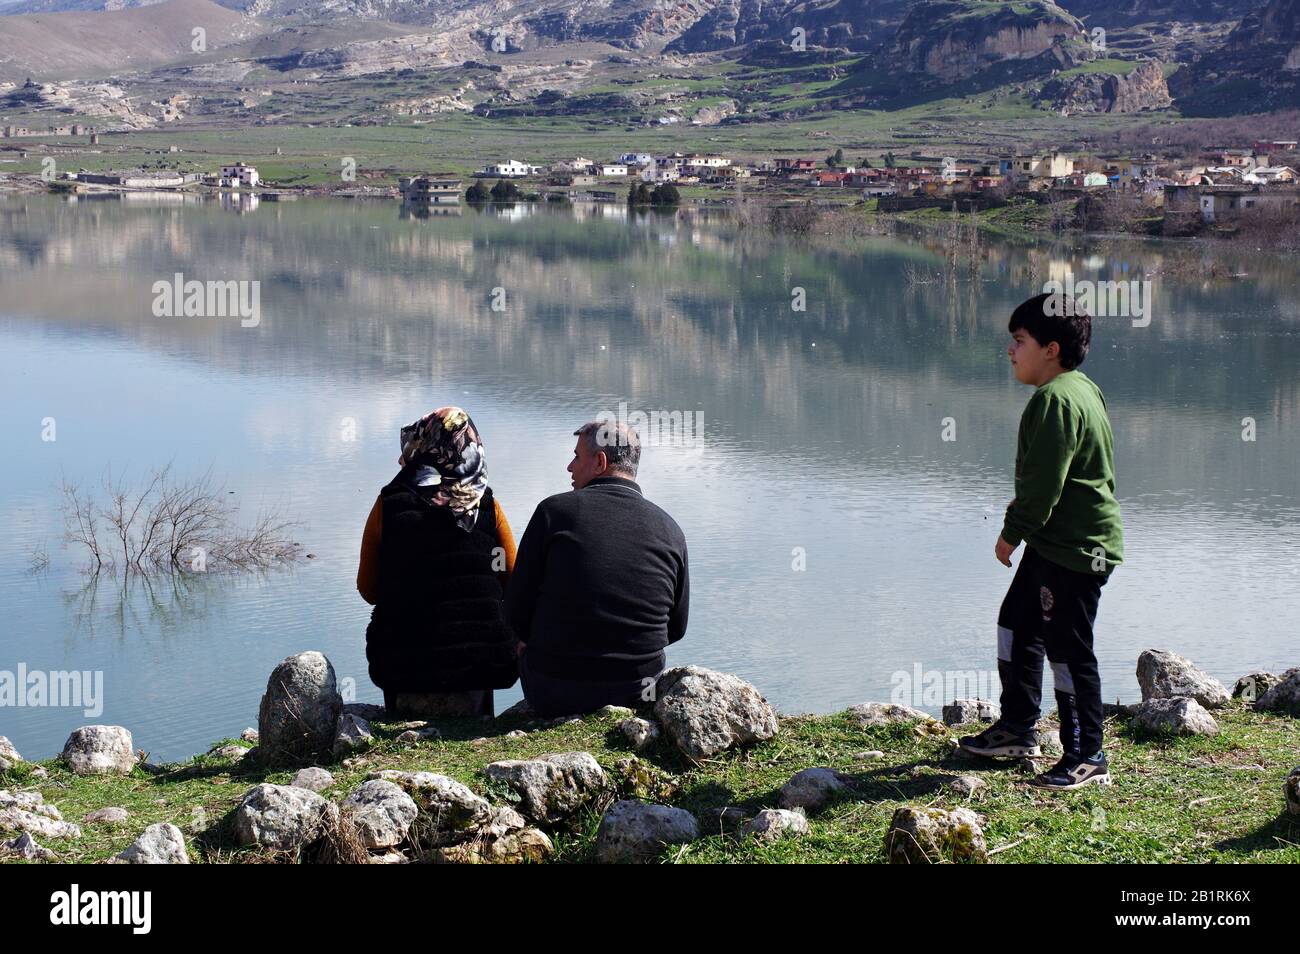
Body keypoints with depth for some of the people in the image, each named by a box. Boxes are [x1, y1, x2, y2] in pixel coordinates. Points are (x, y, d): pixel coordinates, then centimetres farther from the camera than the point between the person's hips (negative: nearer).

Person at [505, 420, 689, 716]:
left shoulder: (554, 511, -8)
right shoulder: (669, 530, 0)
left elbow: (517, 611, -5)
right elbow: (676, 628, 8)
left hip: (552, 694, -2)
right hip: (637, 692, 2)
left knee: (527, 652, 30)